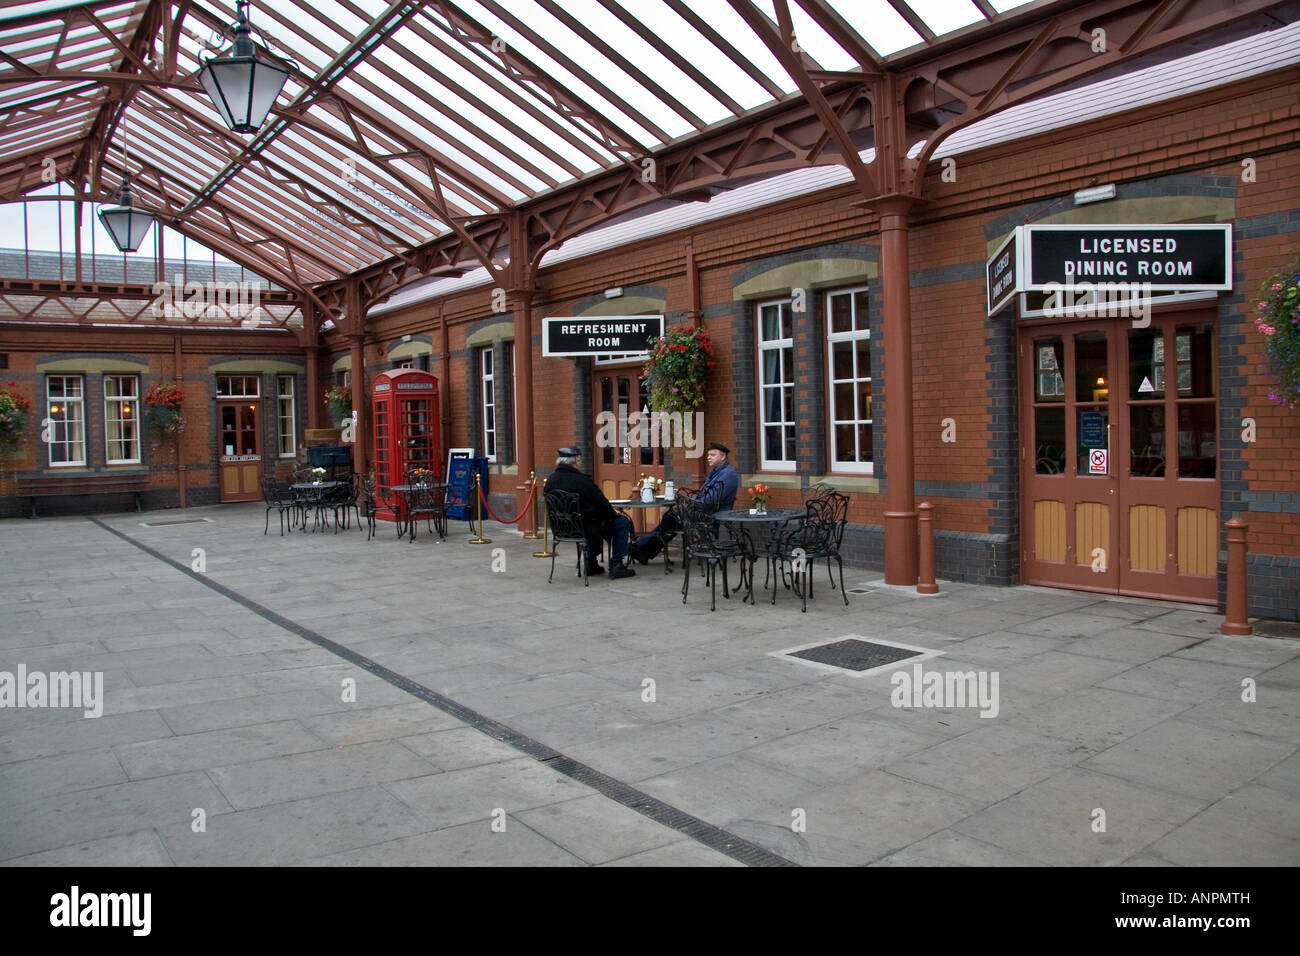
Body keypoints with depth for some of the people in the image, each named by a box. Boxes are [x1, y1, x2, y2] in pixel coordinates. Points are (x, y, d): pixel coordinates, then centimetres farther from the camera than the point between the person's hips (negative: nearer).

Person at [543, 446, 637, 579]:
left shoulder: (551, 479, 1)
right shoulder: (581, 480, -22)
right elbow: (601, 502, -17)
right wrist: (613, 512, 5)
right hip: (583, 527, -8)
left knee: (595, 520, 36)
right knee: (623, 522, 6)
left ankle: (591, 563, 34)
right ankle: (616, 565, 6)